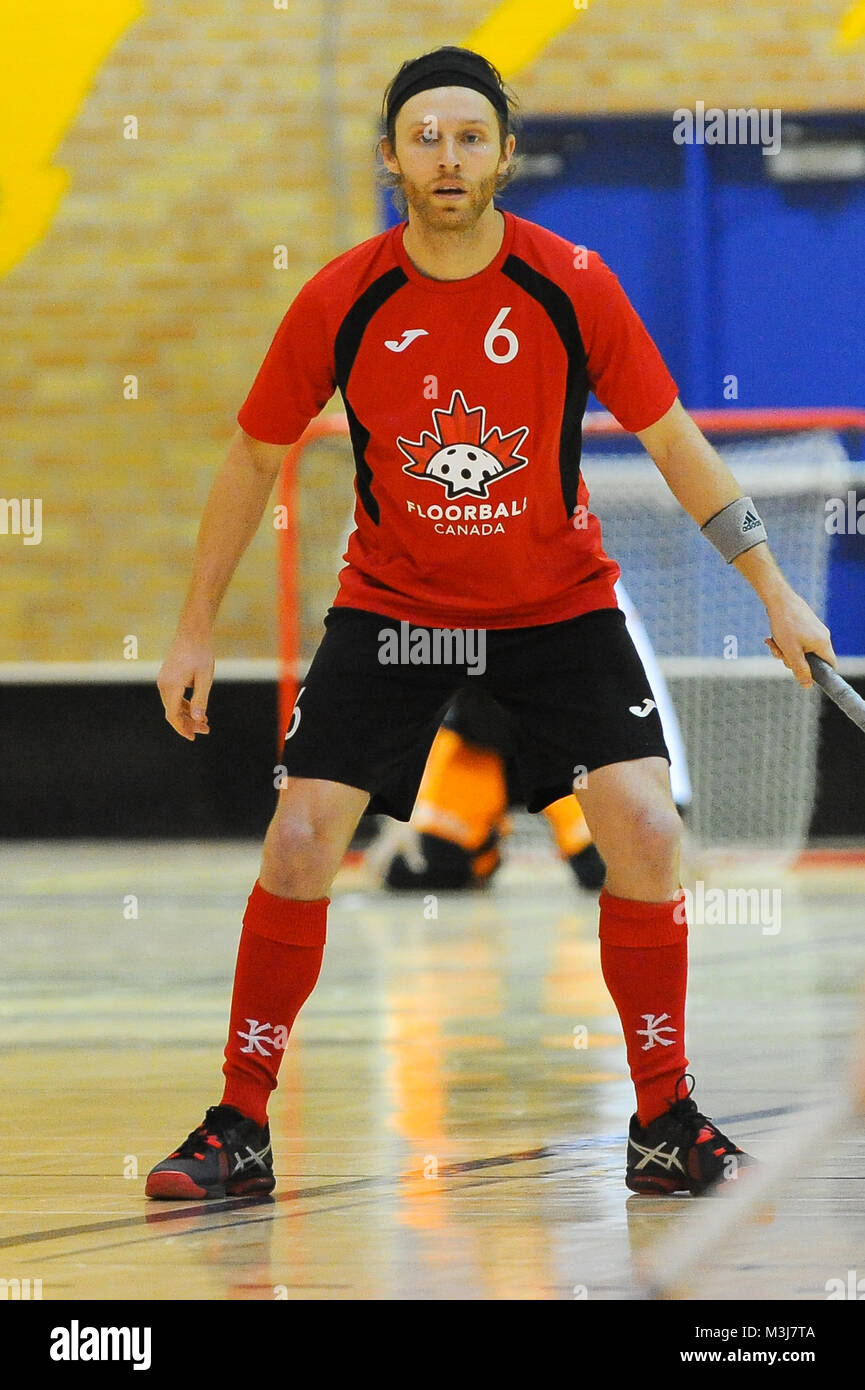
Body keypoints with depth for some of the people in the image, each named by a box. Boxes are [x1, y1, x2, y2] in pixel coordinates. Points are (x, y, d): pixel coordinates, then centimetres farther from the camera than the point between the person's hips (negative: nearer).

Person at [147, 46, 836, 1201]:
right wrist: (195, 632, 1)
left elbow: (672, 439, -4)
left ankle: (664, 1123, 1)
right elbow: (255, 458, 0)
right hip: (391, 606, 0)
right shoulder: (339, 303, -14)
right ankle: (240, 1129, 2)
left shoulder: (573, 286, -15)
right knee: (300, 842, -11)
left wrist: (777, 594, -4)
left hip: (559, 602, 0)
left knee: (645, 827, -15)